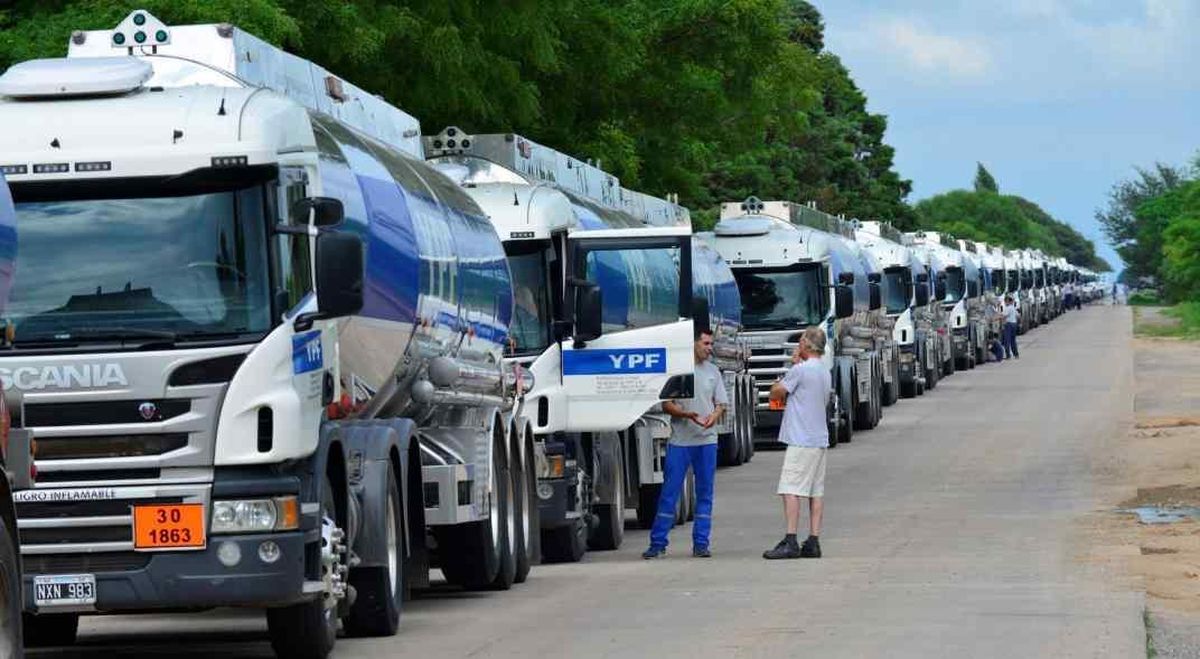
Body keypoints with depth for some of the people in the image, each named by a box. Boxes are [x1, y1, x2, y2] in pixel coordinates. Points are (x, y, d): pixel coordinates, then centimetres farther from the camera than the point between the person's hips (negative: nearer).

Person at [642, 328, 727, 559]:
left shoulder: (713, 371, 11)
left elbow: (721, 404, 13)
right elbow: (666, 404, -2)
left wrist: (714, 416, -10)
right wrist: (687, 414, -19)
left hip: (706, 440, 3)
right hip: (680, 440, -3)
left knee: (705, 492, 4)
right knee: (669, 491, -3)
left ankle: (701, 543, 10)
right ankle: (658, 543, 2)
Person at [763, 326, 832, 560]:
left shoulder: (800, 370, -12)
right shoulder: (825, 373, 15)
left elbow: (775, 393, -3)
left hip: (801, 440, -9)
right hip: (820, 439, 9)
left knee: (791, 489, -10)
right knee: (816, 491, 7)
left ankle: (791, 541, -17)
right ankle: (813, 542, 5)